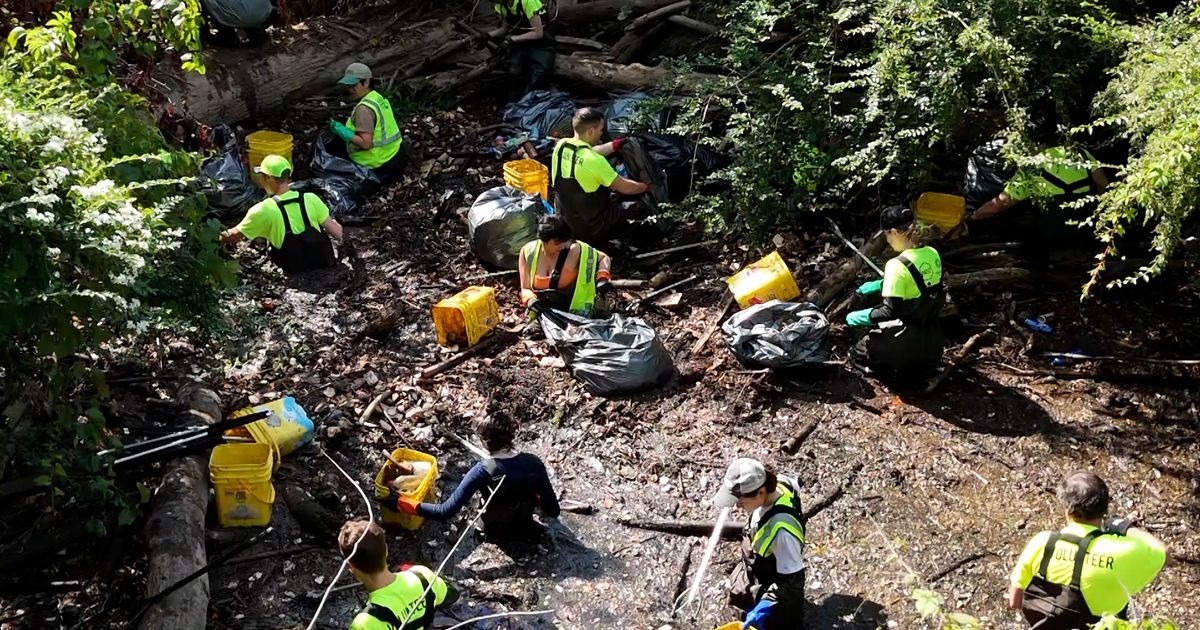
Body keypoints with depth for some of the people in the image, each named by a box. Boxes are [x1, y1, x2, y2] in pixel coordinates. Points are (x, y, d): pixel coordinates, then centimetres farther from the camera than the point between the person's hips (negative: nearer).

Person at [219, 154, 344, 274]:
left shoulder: (263, 210, -17)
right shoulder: (310, 199, -13)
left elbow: (234, 235, -5)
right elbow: (338, 233, -8)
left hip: (297, 273, -2)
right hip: (324, 265, 2)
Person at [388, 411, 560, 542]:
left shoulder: (482, 472, -31)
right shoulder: (533, 463, -25)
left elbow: (446, 512, -32)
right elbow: (553, 510, -15)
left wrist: (401, 503, -26)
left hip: (496, 532, -1)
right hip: (525, 527, 1)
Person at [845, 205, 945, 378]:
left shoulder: (897, 265, -25)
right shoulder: (932, 254, -2)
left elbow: (889, 312, -22)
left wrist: (858, 317, -8)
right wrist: (882, 284, 20)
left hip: (908, 341, -7)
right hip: (933, 338, 8)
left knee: (857, 354, 16)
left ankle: (901, 367, -1)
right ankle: (923, 363, 13)